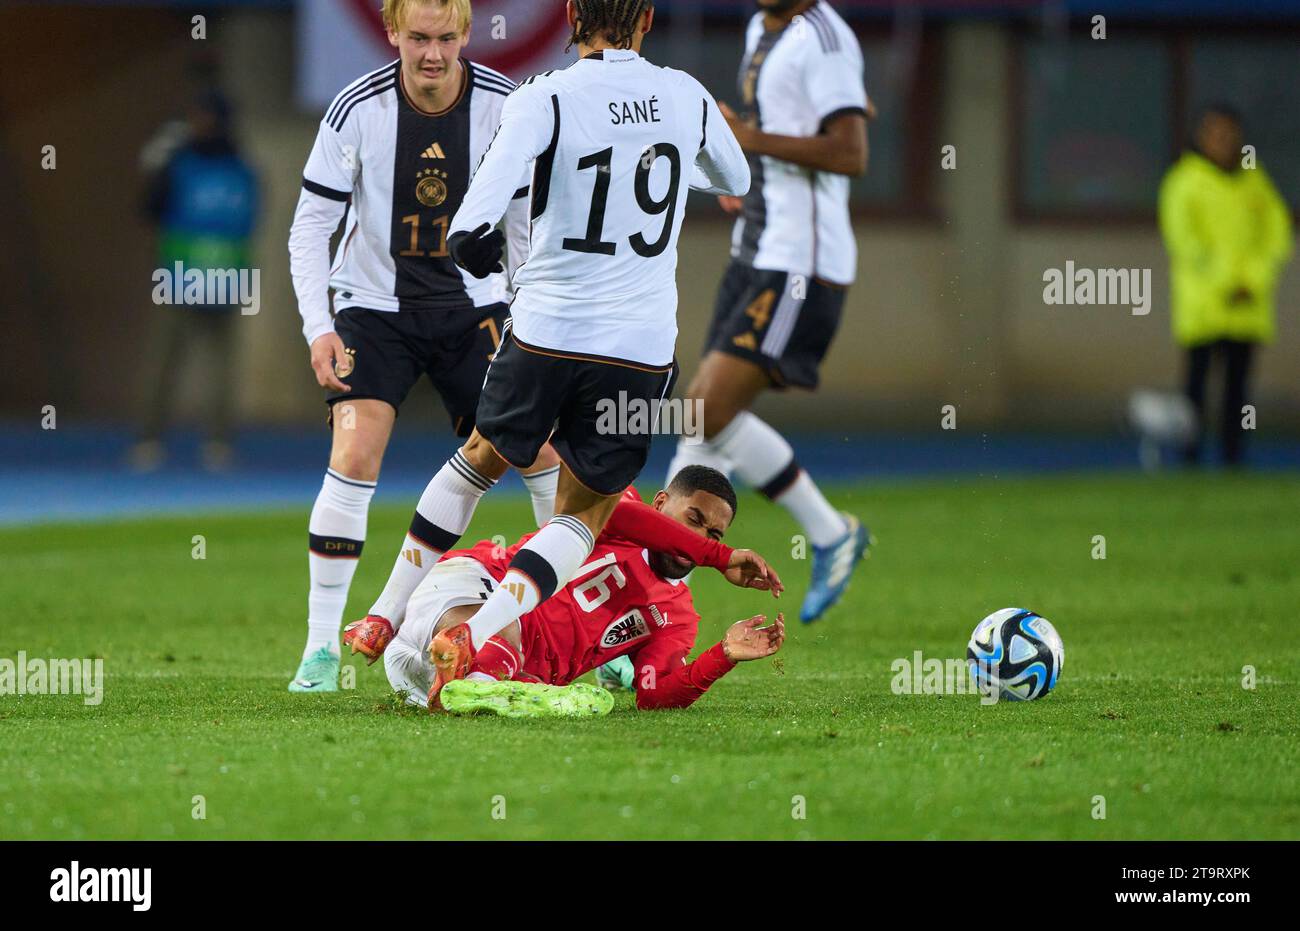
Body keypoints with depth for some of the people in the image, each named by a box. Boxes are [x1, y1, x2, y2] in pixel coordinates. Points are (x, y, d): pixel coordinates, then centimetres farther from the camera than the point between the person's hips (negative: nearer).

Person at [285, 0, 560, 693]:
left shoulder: (504, 105, -11)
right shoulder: (359, 109, -16)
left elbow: (526, 219, 3)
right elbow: (310, 226, -9)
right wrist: (318, 328, -18)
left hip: (474, 307, 2)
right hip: (375, 308, -2)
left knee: (538, 448, -5)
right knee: (355, 457, -19)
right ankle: (321, 648, -10)